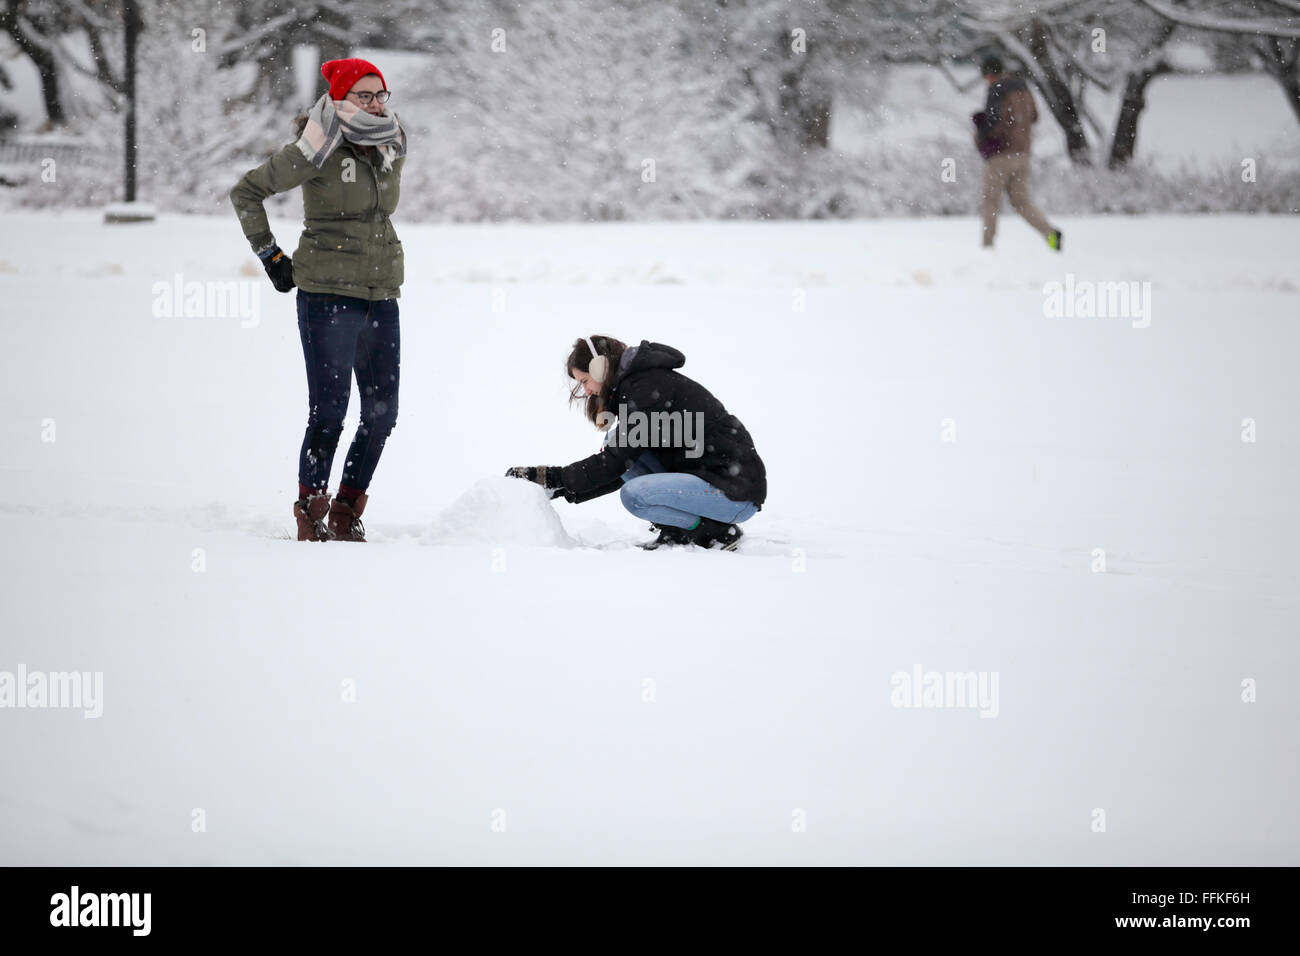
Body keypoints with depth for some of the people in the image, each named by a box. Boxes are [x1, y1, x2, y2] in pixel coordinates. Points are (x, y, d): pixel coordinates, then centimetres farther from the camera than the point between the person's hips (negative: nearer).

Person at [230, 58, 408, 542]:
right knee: (329, 410, -8)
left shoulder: (393, 147, 7)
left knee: (382, 412, 3)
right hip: (327, 293, -6)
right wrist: (269, 255, -1)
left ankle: (347, 511, 16)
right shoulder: (318, 152, -10)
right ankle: (311, 512, 5)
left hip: (381, 294, 6)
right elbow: (246, 191, -1)